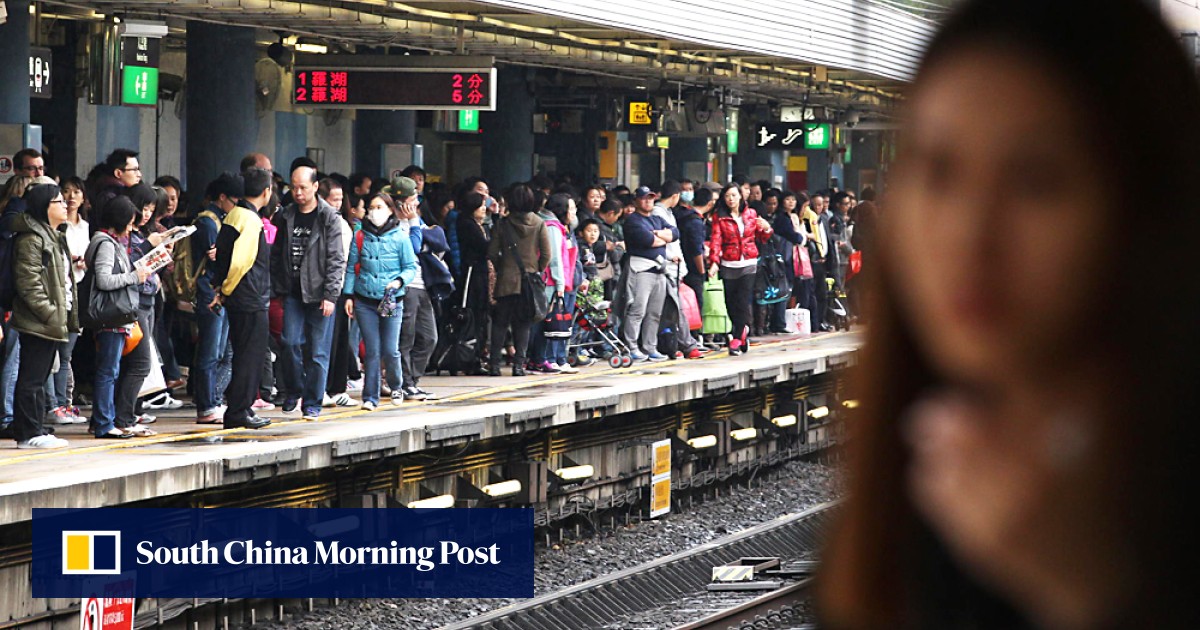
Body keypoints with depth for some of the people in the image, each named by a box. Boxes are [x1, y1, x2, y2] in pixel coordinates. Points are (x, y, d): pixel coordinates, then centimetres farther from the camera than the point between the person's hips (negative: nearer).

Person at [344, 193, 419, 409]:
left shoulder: (400, 237, 1)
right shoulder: (361, 236, 7)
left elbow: (411, 267, 3)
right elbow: (352, 268, 11)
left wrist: (399, 281, -15)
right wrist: (349, 295, 6)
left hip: (391, 301, -2)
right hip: (365, 300, 2)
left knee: (390, 350, -3)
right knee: (372, 351, -1)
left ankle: (396, 386, 24)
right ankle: (370, 397, 7)